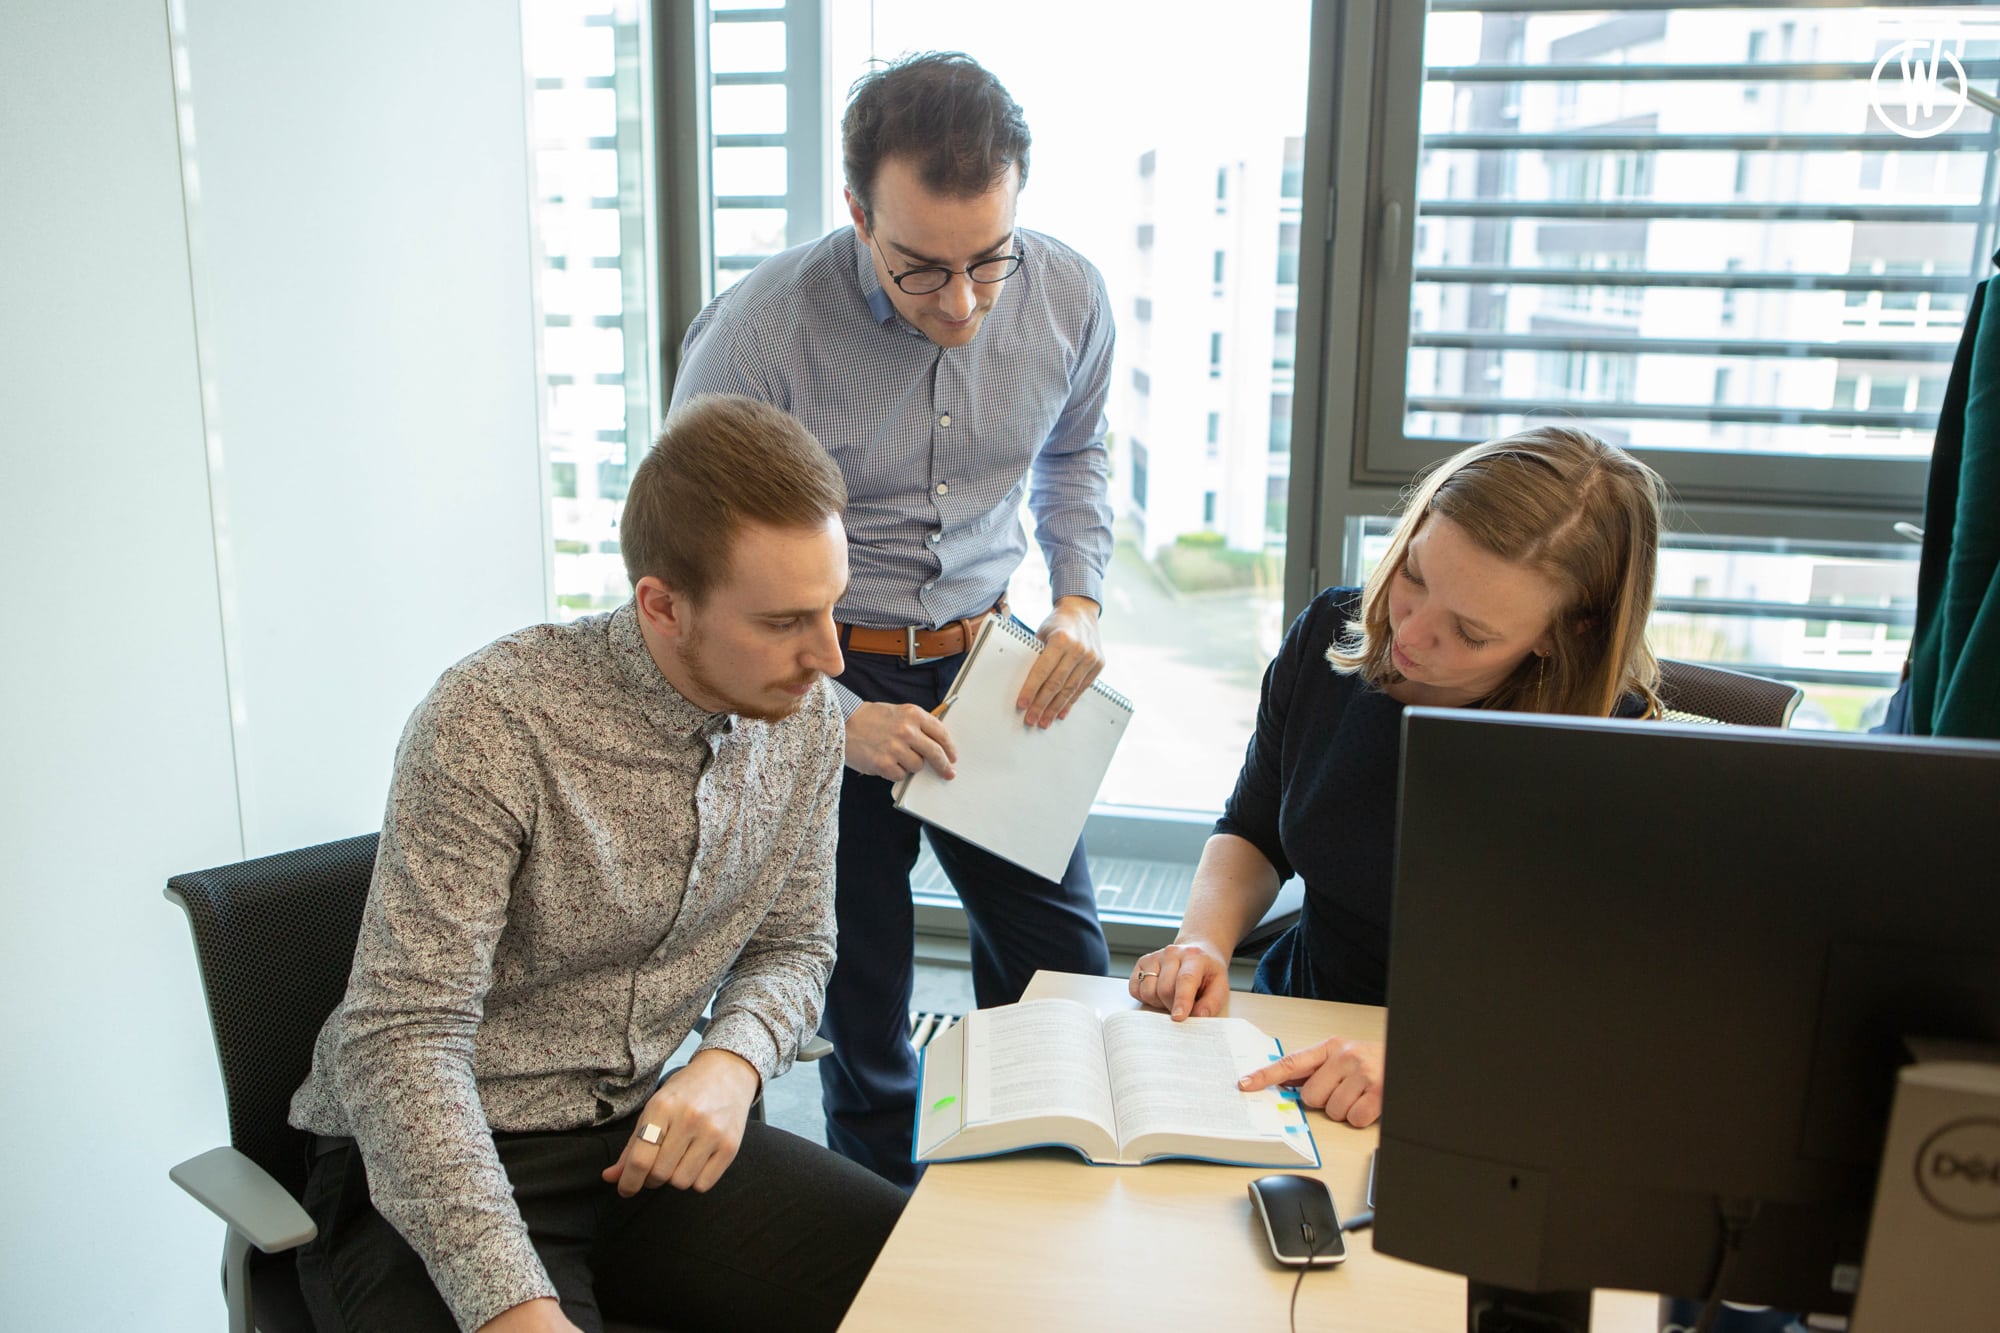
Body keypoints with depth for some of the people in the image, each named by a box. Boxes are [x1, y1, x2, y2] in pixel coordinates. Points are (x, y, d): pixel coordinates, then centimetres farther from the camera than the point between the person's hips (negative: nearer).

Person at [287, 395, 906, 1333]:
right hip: (433, 1164, -5)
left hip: (639, 1137, 5)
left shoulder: (804, 717, -3)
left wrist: (733, 1062, -14)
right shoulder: (490, 721, -23)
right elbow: (402, 1040, -24)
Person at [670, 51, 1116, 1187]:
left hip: (986, 659, 4)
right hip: (821, 684, -3)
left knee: (1062, 967, 9)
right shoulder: (756, 336, -22)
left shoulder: (1070, 297, -8)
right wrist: (836, 719, -20)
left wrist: (1079, 599, -1)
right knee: (861, 1002, 8)